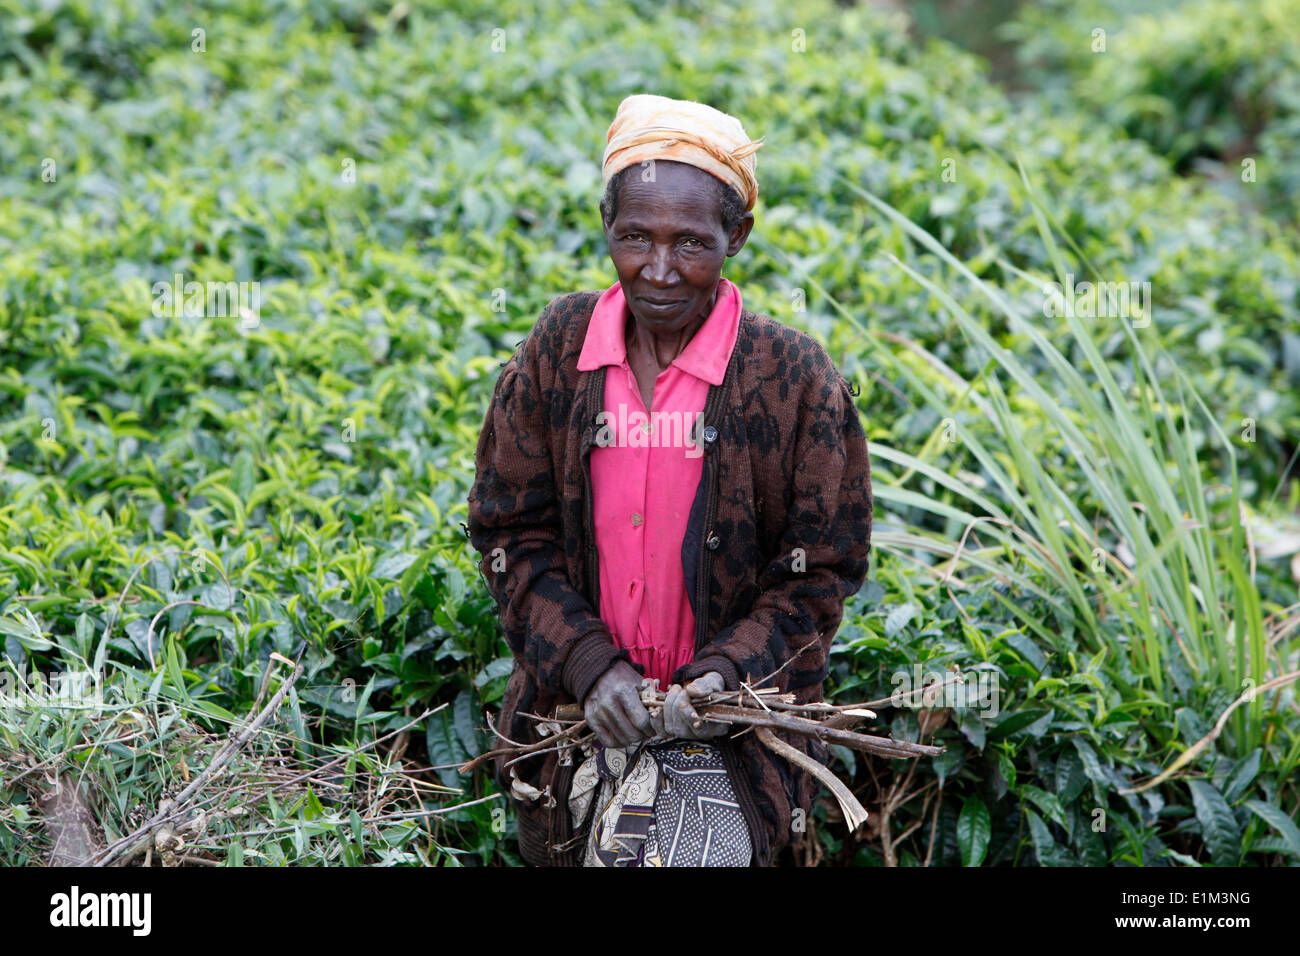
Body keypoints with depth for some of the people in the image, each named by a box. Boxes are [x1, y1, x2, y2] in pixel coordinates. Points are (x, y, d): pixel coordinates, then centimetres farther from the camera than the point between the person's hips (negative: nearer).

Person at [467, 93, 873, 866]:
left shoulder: (796, 378, -8)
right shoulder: (558, 350, -1)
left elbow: (821, 570, -4)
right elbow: (512, 533, 2)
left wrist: (728, 672, -18)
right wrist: (586, 663, -11)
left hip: (730, 729, -3)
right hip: (579, 720, 3)